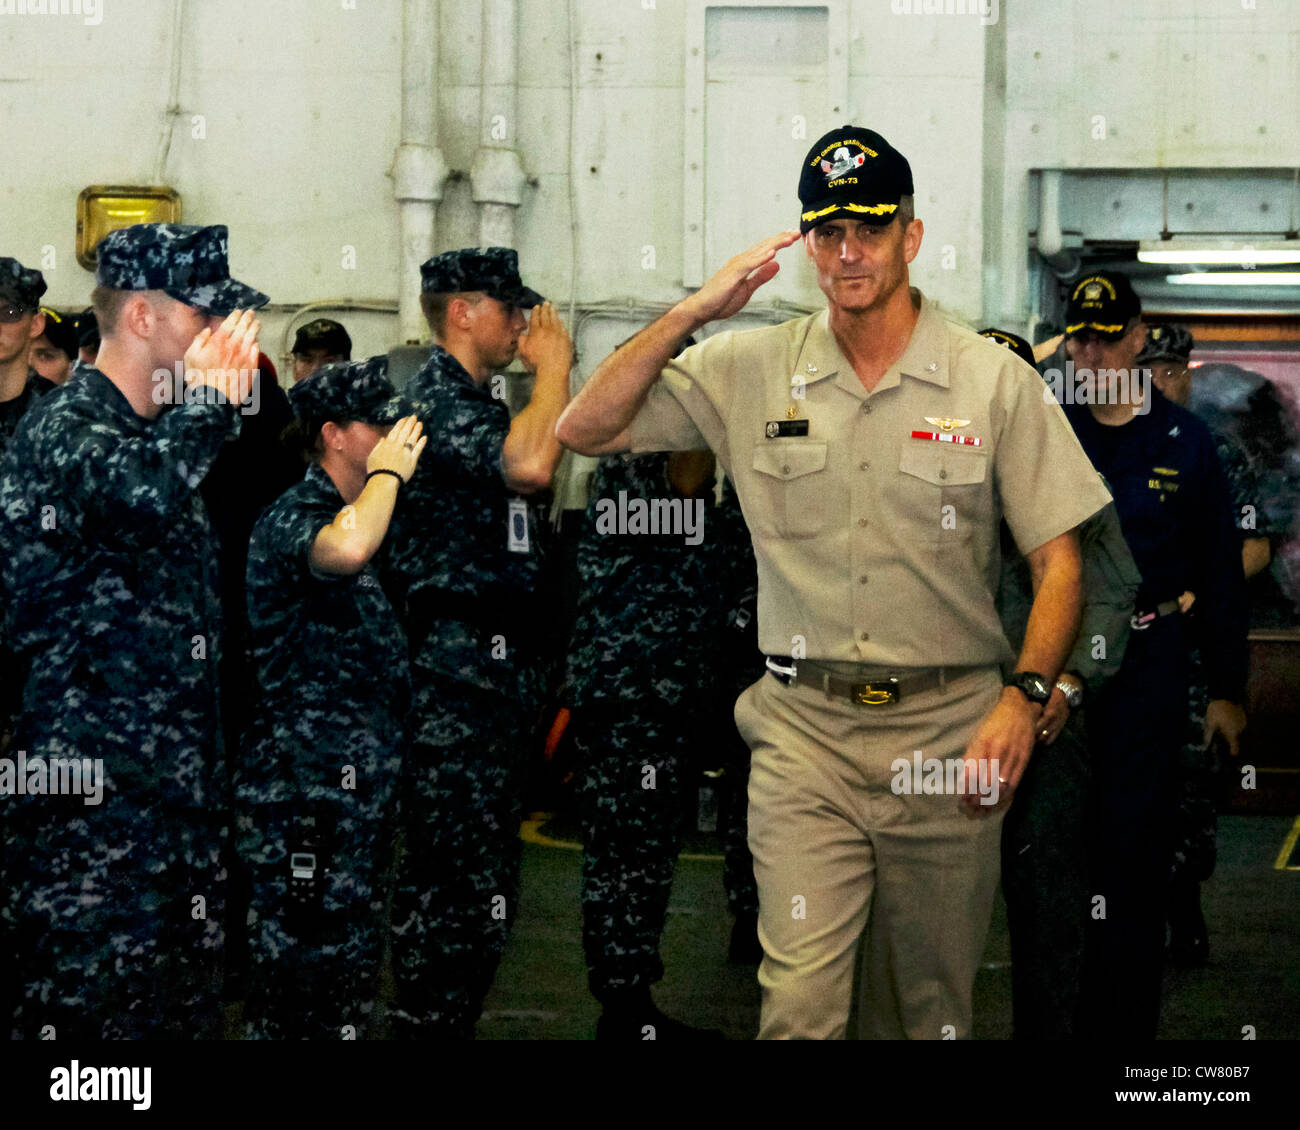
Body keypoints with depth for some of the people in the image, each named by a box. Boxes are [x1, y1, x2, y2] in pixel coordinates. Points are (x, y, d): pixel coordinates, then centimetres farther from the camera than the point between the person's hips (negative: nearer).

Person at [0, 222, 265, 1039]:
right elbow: (144, 495, -38)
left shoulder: (157, 431, 17)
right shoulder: (66, 429, -13)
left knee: (184, 1005, 12)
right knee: (93, 1009, -5)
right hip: (91, 802, -9)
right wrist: (211, 396, -23)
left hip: (175, 786, 9)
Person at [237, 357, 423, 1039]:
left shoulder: (356, 512, 17)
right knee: (302, 960, -6)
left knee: (354, 955, 15)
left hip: (362, 777, 10)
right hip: (306, 785, -10)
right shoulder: (292, 518, -14)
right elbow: (344, 550, -41)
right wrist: (387, 473, -22)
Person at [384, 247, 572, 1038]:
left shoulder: (478, 399, 20)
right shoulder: (440, 395, -13)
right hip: (460, 659, -11)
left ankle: (437, 1025, 23)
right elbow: (531, 465, -29)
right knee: (466, 882, -10)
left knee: (478, 874, 15)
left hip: (493, 659, 11)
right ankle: (431, 1025, -6)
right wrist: (553, 364, -17)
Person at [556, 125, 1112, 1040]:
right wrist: (693, 313, -5)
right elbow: (584, 429, 4)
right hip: (803, 730, 0)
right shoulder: (748, 370, 6)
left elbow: (1059, 560, 1)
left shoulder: (995, 381, 1)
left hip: (948, 728, 0)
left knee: (931, 1007, 8)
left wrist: (1024, 699, -14)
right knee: (799, 1001, -11)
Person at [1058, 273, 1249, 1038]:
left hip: (1150, 666, -1)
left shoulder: (1185, 442, 3)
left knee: (1134, 848, 1)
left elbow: (1222, 572, 6)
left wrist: (1228, 688, 5)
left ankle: (1126, 1019, 9)